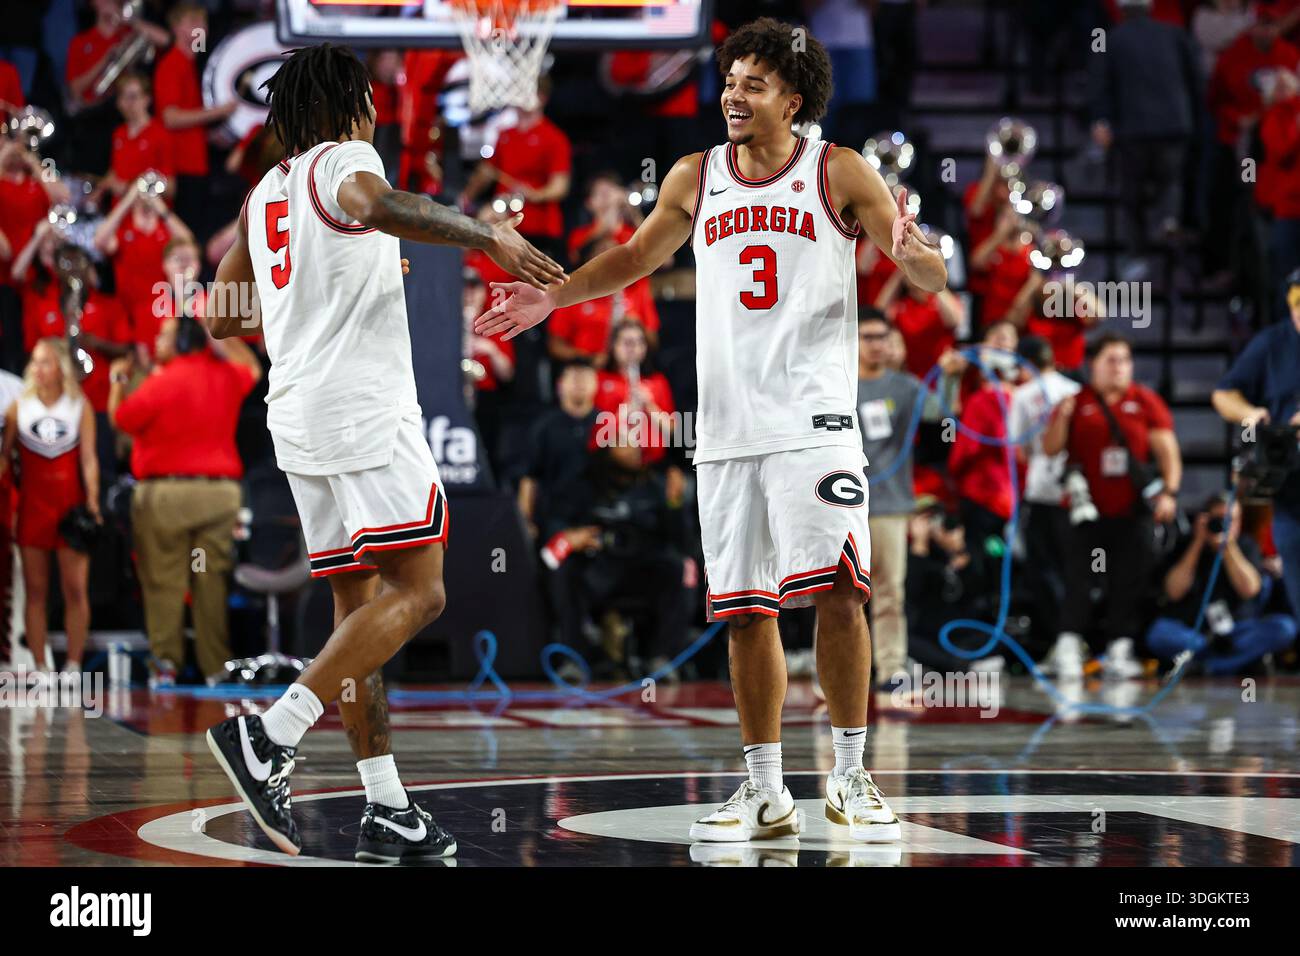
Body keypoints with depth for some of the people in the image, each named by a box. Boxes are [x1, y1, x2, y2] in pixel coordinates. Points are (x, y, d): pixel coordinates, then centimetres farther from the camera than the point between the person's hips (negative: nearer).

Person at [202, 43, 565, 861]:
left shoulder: (265, 193, 19)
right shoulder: (344, 160, -4)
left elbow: (222, 316, 26)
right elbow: (373, 204, -30)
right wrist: (489, 235, -31)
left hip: (299, 415, 9)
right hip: (366, 409, -9)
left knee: (361, 602, 9)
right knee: (416, 593, -9)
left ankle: (388, 813, 5)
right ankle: (270, 738, -21)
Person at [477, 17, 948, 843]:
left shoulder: (840, 175, -1)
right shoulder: (695, 179, 11)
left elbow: (932, 279, -2)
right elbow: (636, 258, 26)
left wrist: (913, 252, -25)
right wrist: (554, 296, 16)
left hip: (816, 419, -4)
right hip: (727, 426, 4)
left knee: (837, 593, -14)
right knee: (746, 612, 4)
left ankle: (850, 776, 0)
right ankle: (766, 795, 12)